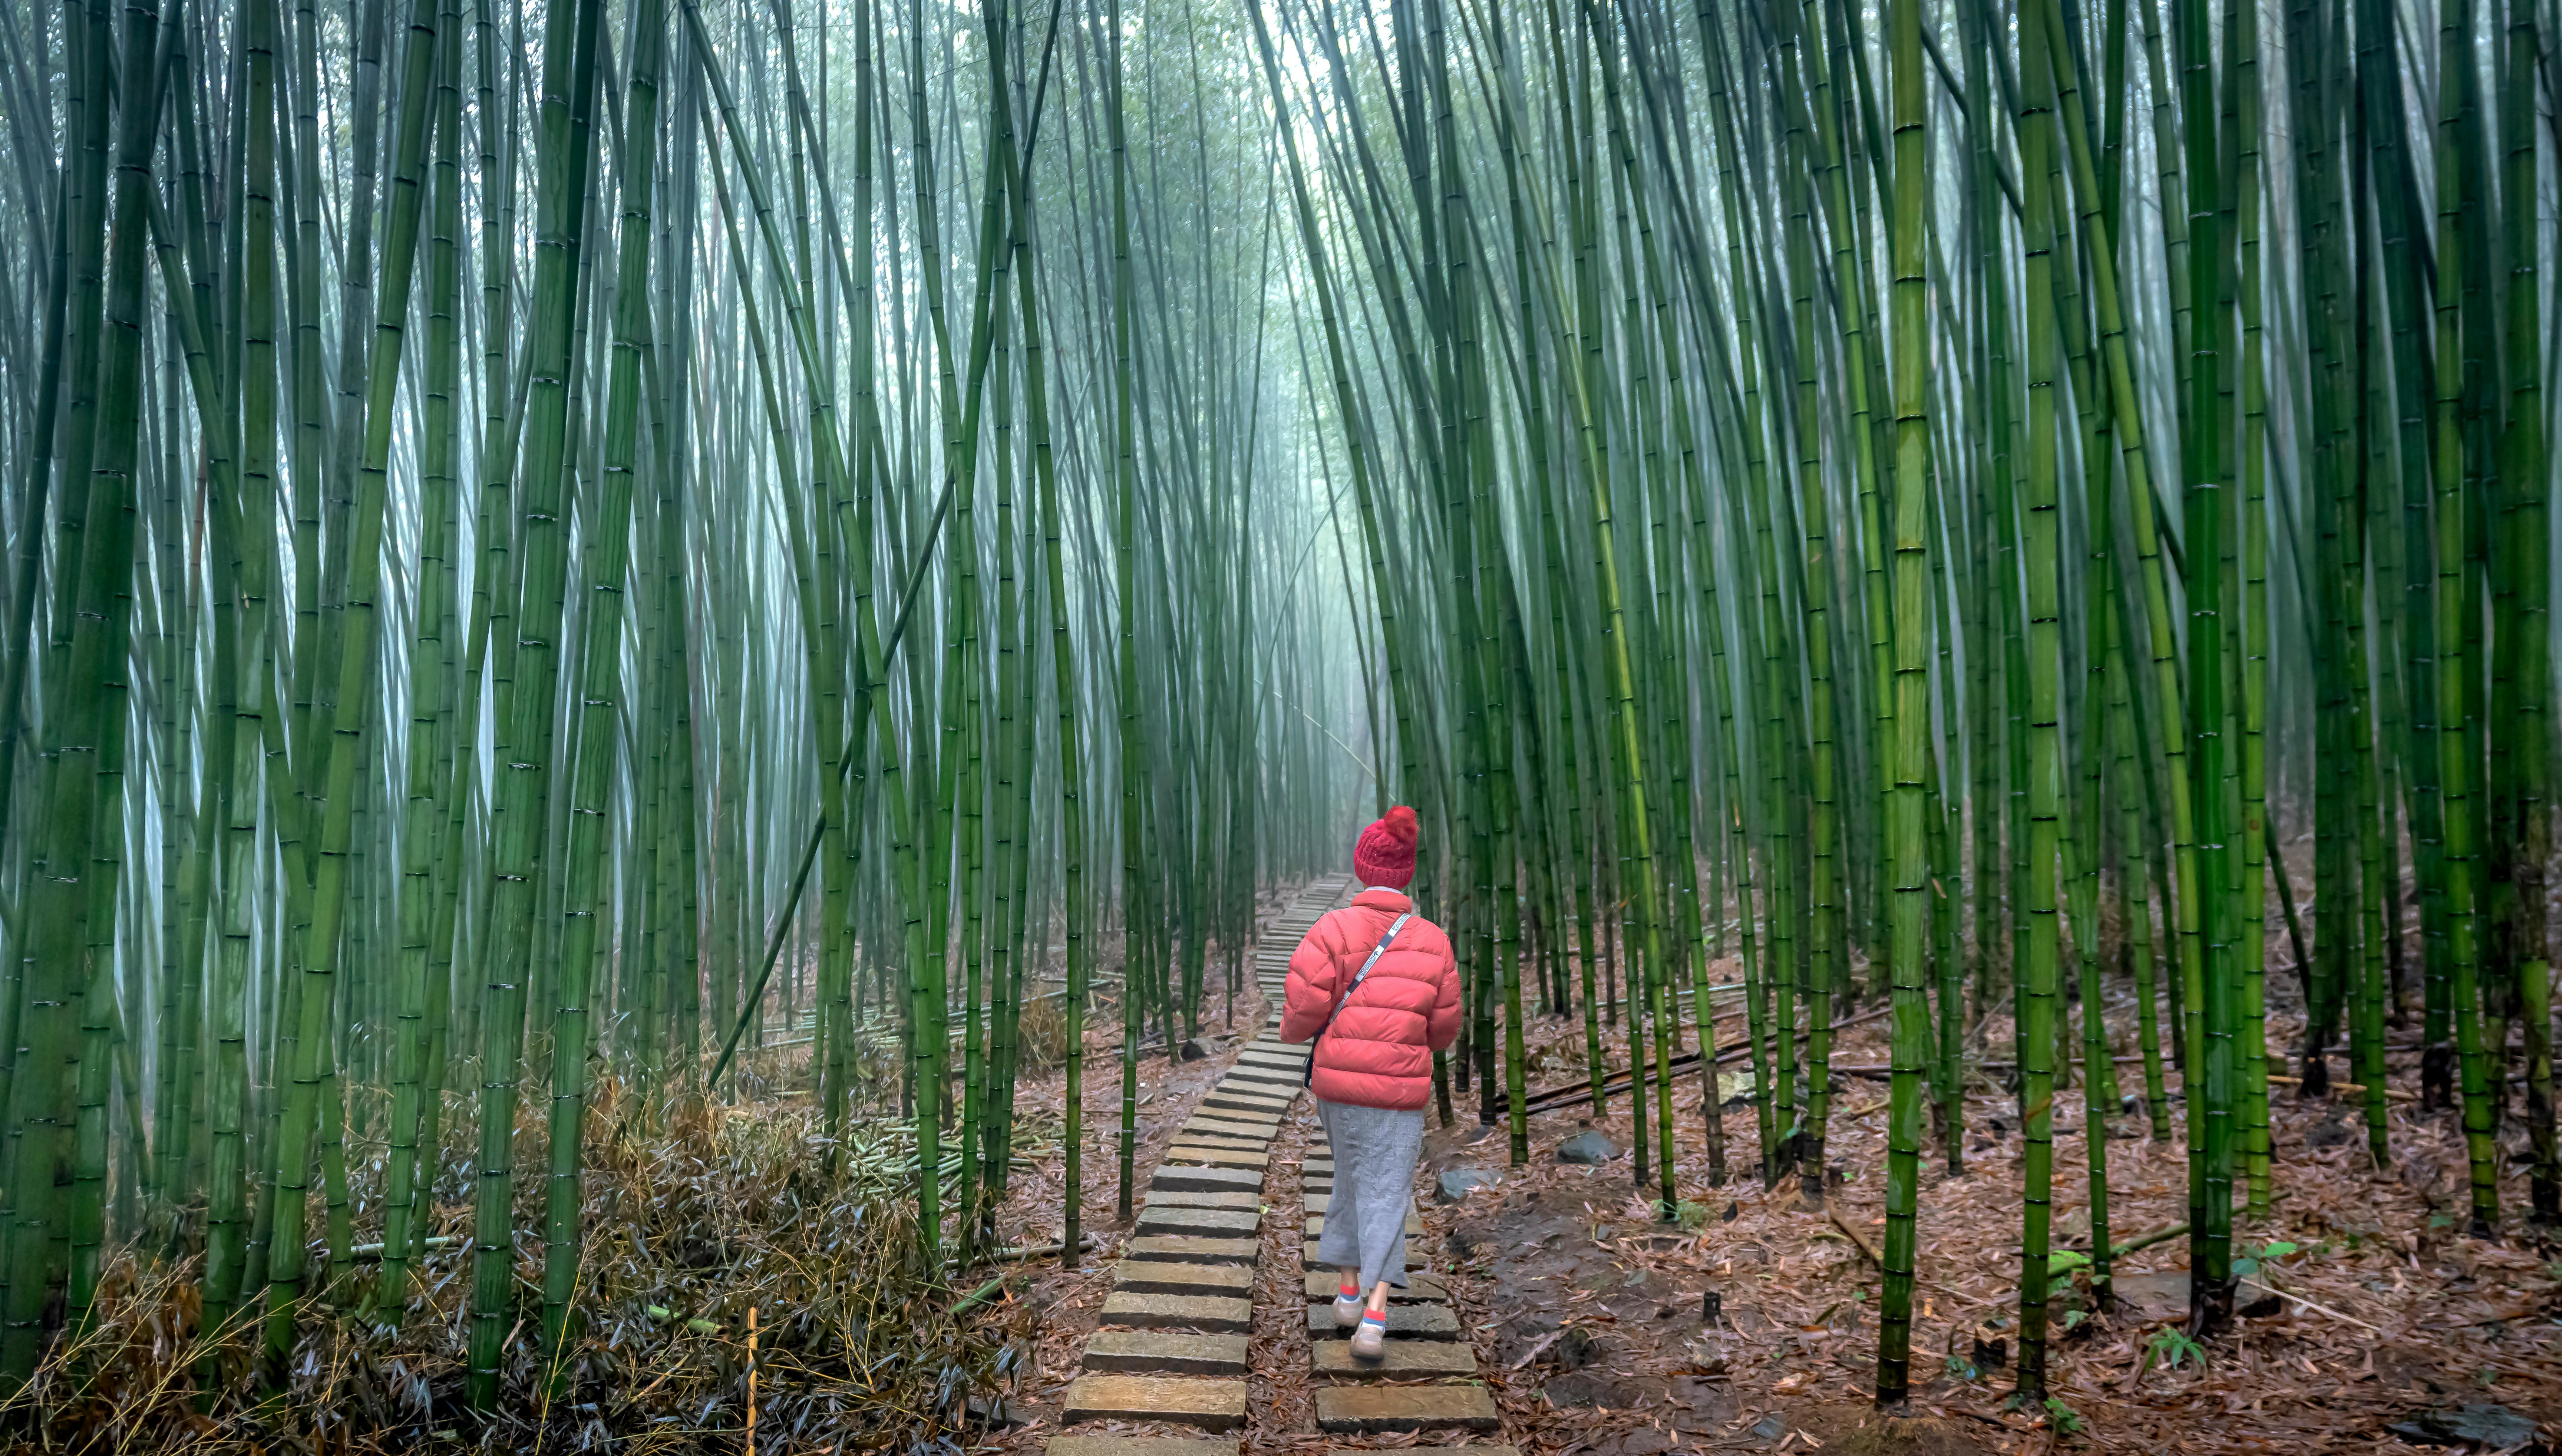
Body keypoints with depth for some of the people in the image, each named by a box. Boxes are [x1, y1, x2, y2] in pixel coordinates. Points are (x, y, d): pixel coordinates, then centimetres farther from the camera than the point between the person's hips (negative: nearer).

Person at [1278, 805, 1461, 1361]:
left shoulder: (1333, 928, -9)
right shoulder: (1434, 942, -2)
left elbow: (1305, 1002, -15)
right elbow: (1444, 1030, 4)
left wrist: (1294, 1031, 8)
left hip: (1336, 1081, 1)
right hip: (1400, 1090, -1)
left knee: (1351, 1178, 22)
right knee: (1386, 1194, 3)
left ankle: (1349, 1289, 30)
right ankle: (1374, 1316, -9)